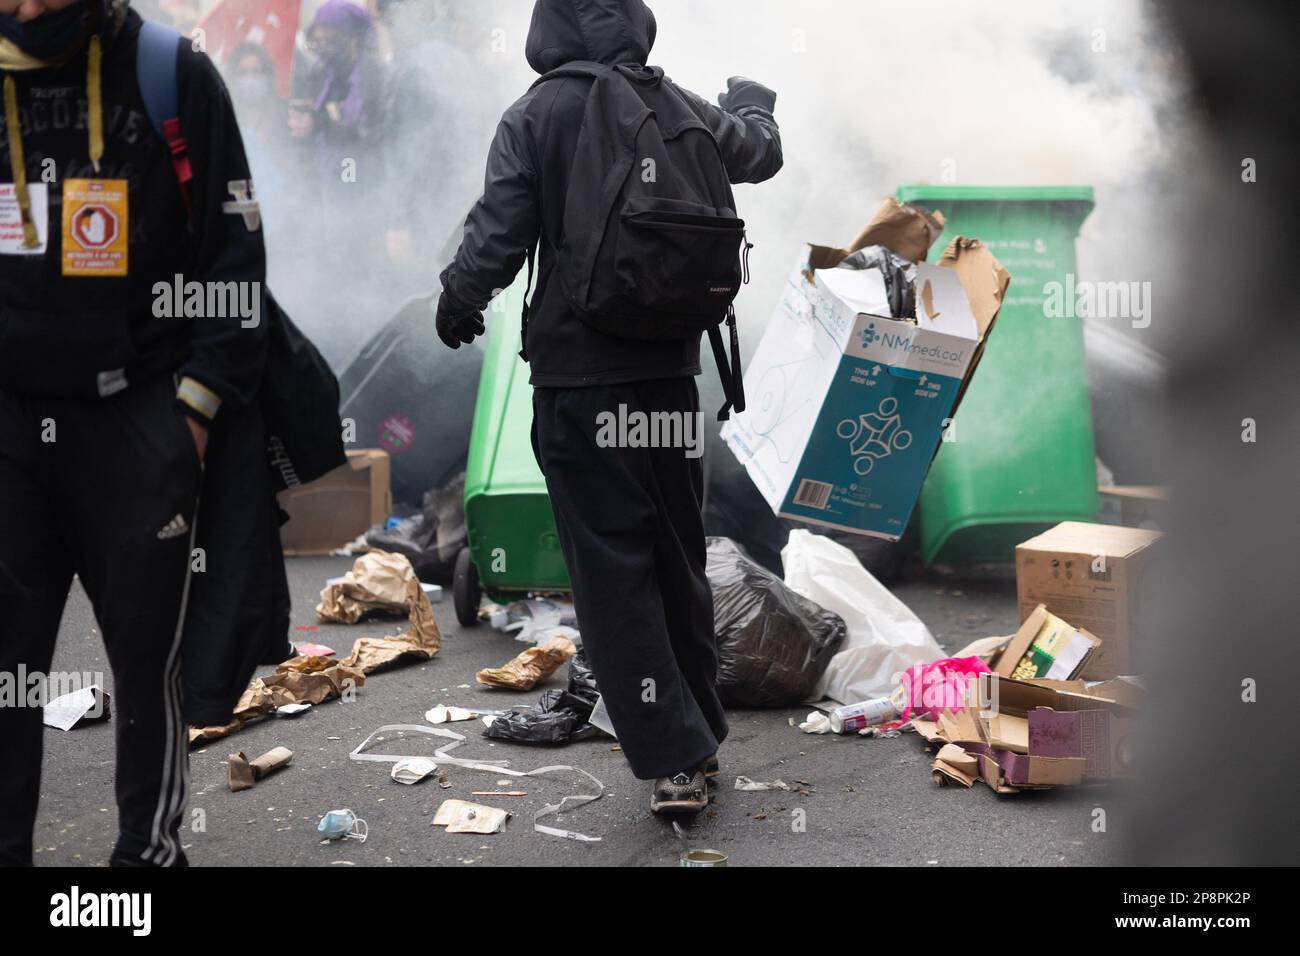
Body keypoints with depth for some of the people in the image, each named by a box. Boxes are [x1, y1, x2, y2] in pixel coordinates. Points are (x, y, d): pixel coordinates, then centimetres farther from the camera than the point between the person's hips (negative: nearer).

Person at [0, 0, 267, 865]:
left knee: (146, 655, 6)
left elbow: (235, 256, -1)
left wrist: (201, 401, -5)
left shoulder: (175, 77, -2)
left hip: (137, 423, -2)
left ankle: (151, 848, 21)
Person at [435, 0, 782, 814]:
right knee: (678, 560, 17)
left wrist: (457, 305, 11)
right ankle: (700, 736, 28)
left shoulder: (535, 117, -8)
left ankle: (675, 759, -3)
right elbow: (761, 154, 25)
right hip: (669, 369, 5)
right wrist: (752, 100, 48)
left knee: (613, 572, -1)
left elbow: (496, 239, -10)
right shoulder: (679, 107, 6)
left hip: (578, 377, -5)